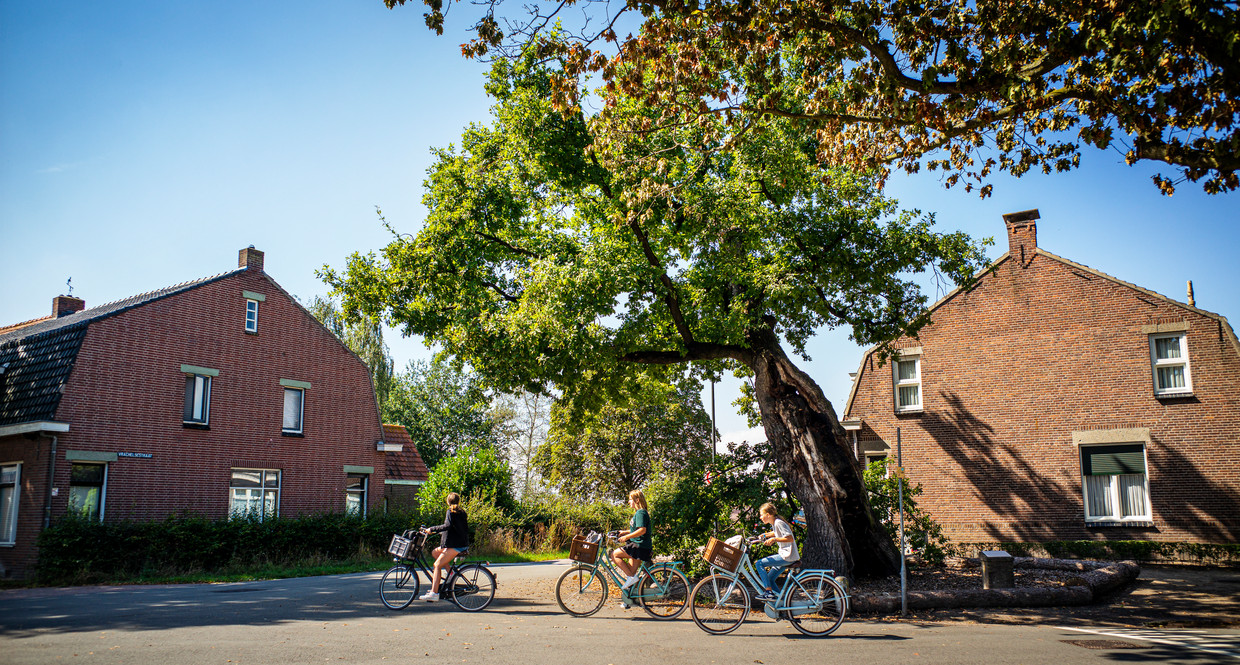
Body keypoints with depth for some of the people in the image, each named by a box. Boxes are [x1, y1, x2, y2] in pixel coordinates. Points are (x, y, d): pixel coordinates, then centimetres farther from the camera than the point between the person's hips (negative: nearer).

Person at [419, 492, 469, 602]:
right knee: (435, 552, 18)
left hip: (456, 546, -9)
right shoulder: (462, 511, 16)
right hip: (463, 544, 9)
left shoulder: (451, 511, -7)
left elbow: (448, 525, -23)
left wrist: (432, 529, -17)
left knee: (437, 565, -11)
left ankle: (434, 593, -19)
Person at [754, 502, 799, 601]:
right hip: (784, 555, 10)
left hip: (788, 556, -10)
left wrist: (774, 539, -27)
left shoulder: (779, 523, -16)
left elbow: (790, 538, -24)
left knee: (759, 563, -13)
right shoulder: (774, 523, 13)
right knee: (769, 578, 12)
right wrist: (765, 535, 20)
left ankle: (769, 592, -11)